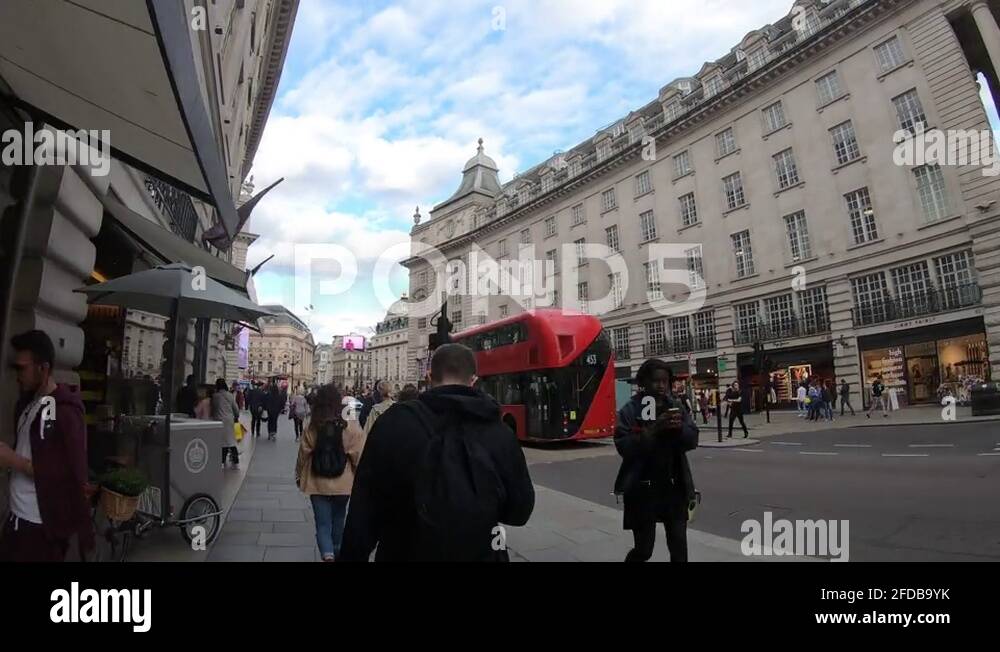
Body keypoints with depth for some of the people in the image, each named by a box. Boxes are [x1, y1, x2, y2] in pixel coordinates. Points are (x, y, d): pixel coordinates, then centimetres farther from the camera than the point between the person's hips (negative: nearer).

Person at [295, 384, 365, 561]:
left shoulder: (311, 429, -11)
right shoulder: (352, 428, -17)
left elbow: (303, 456, -1)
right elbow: (359, 457, -12)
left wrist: (299, 477, 17)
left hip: (318, 485, 0)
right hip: (343, 484, 0)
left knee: (323, 523, 9)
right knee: (338, 519, 23)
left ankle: (328, 553, -12)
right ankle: (336, 551, 42)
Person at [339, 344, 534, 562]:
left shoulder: (393, 423, -15)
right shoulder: (501, 434, -11)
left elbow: (363, 511, -11)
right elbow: (520, 511, -2)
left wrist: (350, 556, 1)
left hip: (405, 553, 0)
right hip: (479, 553, 1)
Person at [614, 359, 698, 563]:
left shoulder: (676, 406, 5)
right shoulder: (630, 410, -8)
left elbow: (692, 440, 0)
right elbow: (624, 446, -17)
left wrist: (680, 428, -20)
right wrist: (654, 429, -26)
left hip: (674, 486, 4)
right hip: (643, 488, -3)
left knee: (679, 547, 7)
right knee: (643, 549, 5)